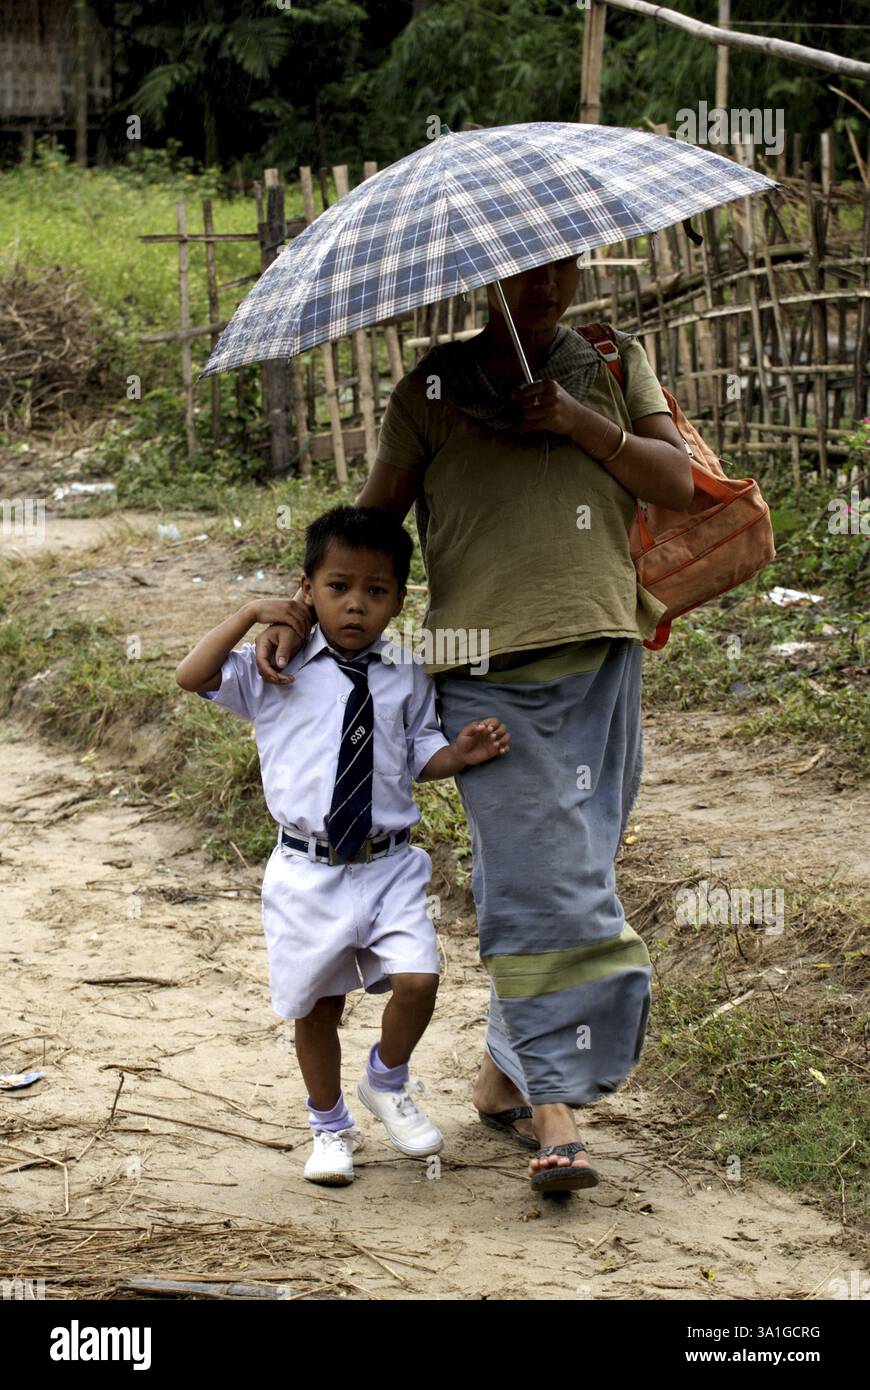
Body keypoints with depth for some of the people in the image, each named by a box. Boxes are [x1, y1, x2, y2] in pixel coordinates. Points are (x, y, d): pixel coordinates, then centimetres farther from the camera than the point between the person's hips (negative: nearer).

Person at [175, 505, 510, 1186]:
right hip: (308, 871, -1)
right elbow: (192, 676, -5)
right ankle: (330, 1127, 30)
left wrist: (461, 753, -12)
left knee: (417, 981, -15)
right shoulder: (277, 670, 1)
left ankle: (388, 1084, 16)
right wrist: (250, 615, -10)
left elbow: (421, 756, 9)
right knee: (318, 1005, 7)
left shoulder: (407, 677, 7)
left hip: (390, 866, 1)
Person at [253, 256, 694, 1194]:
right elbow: (372, 521, 9)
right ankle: (556, 1115, -12)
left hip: (601, 664, 3)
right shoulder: (434, 387, 8)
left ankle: (506, 1079, 21)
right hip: (487, 668, -3)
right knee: (539, 878, -12)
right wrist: (296, 616, -3)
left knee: (570, 874, 6)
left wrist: (580, 422, -6)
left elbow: (677, 484, 7)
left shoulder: (614, 364, 15)